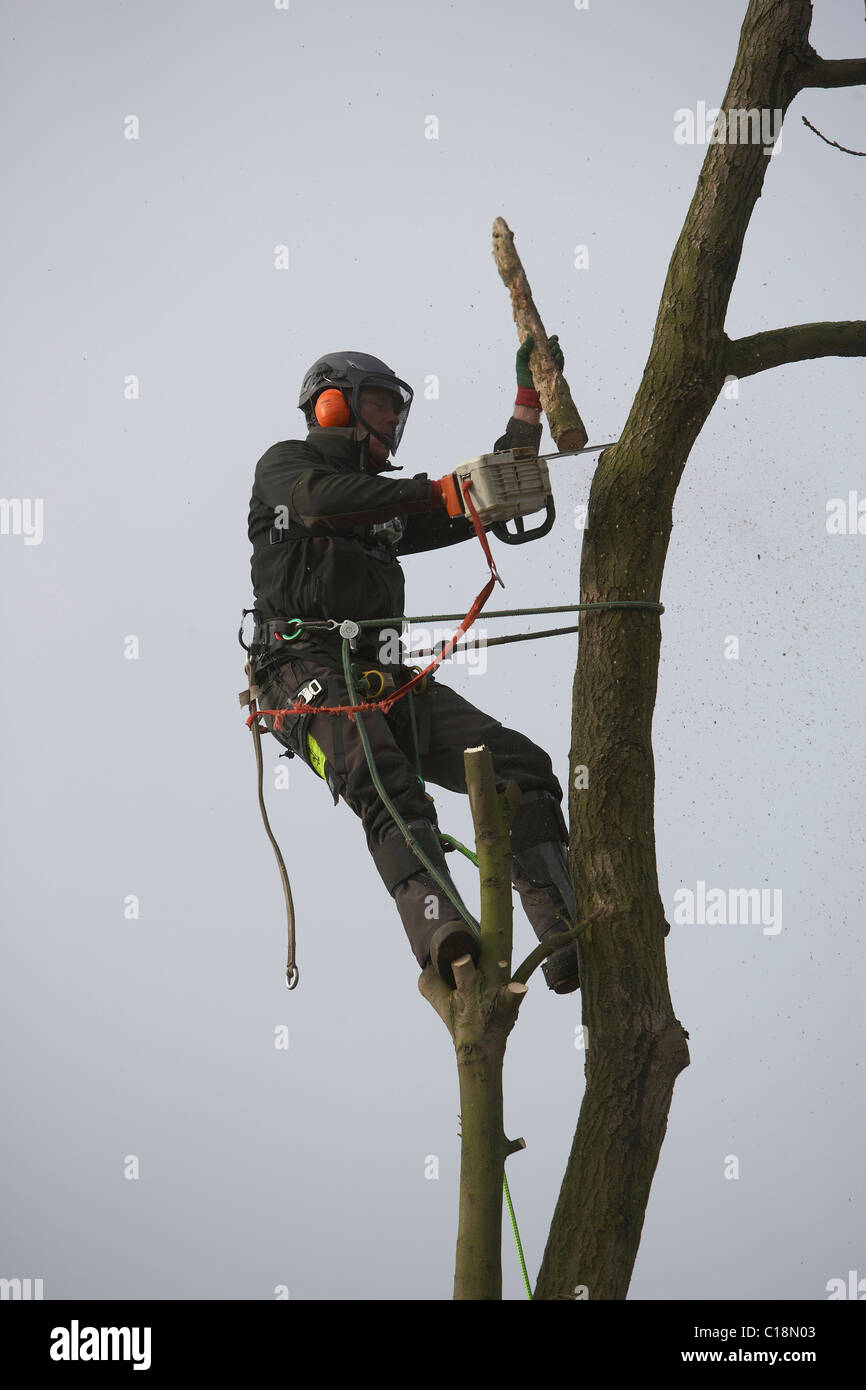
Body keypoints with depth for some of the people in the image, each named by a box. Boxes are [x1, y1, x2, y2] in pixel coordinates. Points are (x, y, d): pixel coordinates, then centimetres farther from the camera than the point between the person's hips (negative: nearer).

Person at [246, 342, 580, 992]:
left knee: (520, 764, -14)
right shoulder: (284, 464, 13)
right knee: (383, 785, -35)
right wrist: (441, 492, -20)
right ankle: (443, 939, -57)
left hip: (381, 674, 7)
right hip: (303, 665, -7)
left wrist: (530, 400, 29)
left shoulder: (389, 502, 32)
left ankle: (569, 940, -25)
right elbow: (323, 501, -12)